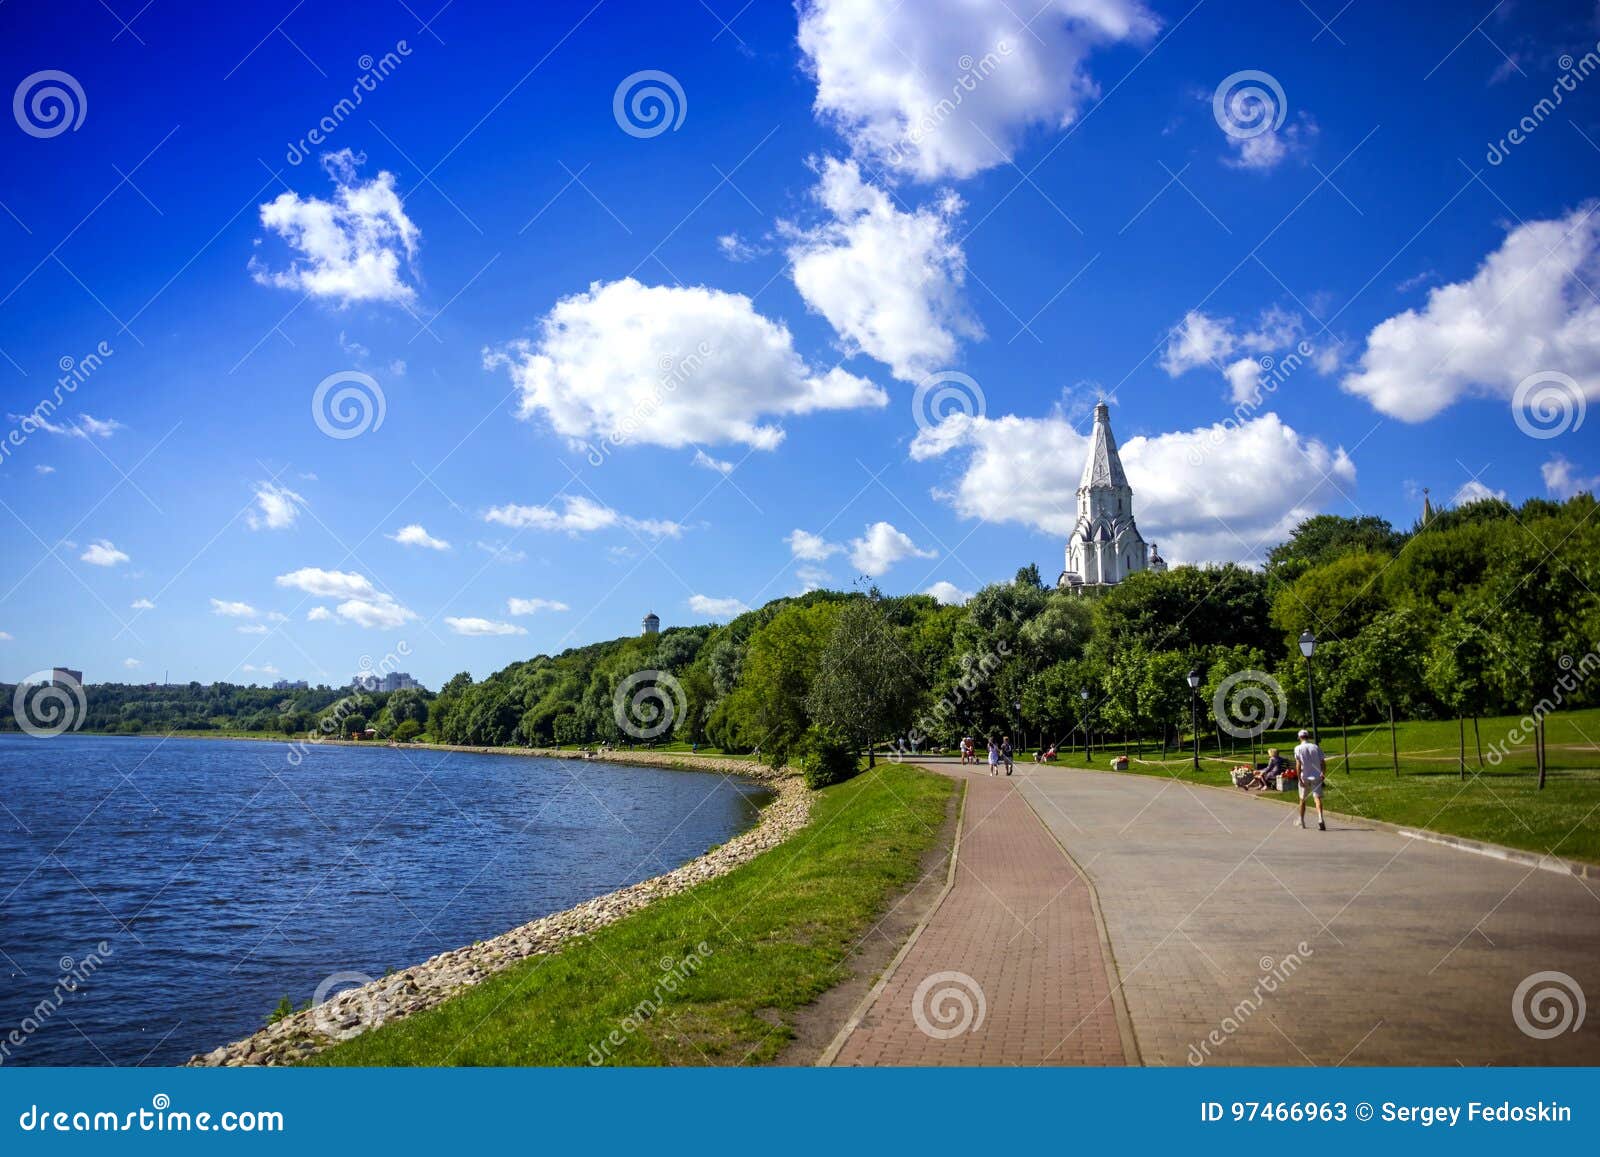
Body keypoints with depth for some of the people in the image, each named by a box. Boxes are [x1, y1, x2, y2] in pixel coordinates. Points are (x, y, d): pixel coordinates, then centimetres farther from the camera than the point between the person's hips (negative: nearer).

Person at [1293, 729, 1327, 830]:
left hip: (1304, 777, -1)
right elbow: (1323, 763, 1)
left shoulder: (1298, 749, -3)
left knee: (1302, 800, 14)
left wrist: (1300, 779, -11)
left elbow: (1298, 765, -11)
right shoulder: (1316, 747, 3)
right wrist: (1323, 773, 15)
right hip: (1316, 777, 1)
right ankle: (1320, 819, -30)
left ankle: (1301, 821, 26)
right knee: (1318, 798, -8)